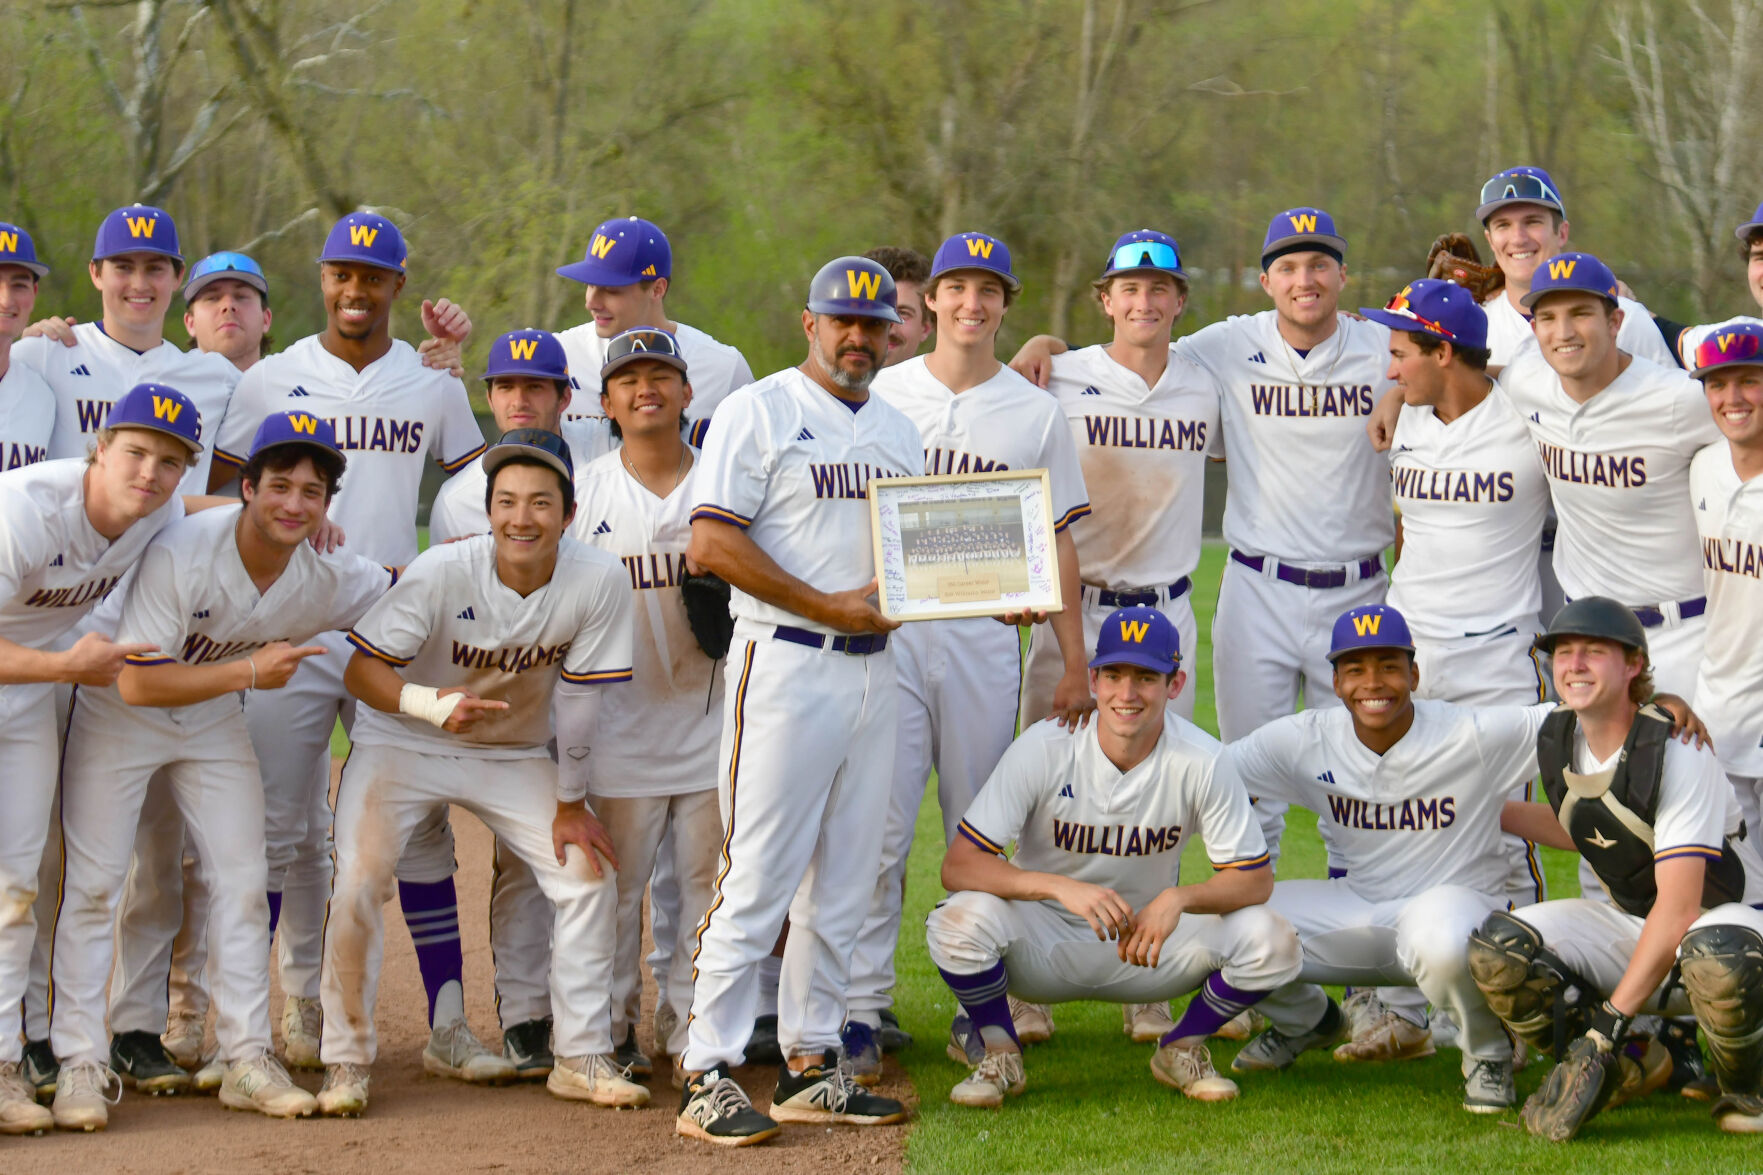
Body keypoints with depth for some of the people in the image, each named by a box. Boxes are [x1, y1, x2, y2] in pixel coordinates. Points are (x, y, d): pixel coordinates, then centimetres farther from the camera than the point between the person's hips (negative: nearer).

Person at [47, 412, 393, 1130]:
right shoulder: (181, 554, -33)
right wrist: (250, 671, -36)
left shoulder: (328, 581, -16)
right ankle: (80, 1062, -2)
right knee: (93, 882, -7)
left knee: (242, 883, 1)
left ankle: (247, 1058, 8)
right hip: (117, 714, -5)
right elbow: (136, 683, -33)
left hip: (216, 723, 5)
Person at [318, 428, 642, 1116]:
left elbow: (580, 699, -11)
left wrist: (570, 805, -9)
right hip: (405, 747, -3)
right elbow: (360, 667, -25)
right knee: (358, 887, -18)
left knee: (589, 874, -9)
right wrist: (430, 703, -44)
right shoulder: (440, 572, -26)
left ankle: (581, 1058, 4)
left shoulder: (597, 581, -20)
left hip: (516, 757, 3)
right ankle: (346, 1060, -1)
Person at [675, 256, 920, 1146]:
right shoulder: (759, 412, -4)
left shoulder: (897, 430, 18)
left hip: (874, 665, 7)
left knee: (843, 882, 9)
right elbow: (711, 543, -12)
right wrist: (829, 606, -16)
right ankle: (708, 1077, -7)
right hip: (785, 664, -7)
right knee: (757, 875, -10)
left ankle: (811, 1065, 16)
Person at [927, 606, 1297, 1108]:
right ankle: (999, 1055, -2)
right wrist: (1060, 887, -39)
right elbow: (958, 865, -23)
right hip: (1042, 948, -1)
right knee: (963, 919, -33)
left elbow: (1255, 879, -12)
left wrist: (1178, 898, -33)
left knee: (1271, 939, -24)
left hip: (1148, 941, 1)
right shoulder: (1044, 749, -18)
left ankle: (1182, 1049, 6)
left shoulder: (1200, 761, -14)